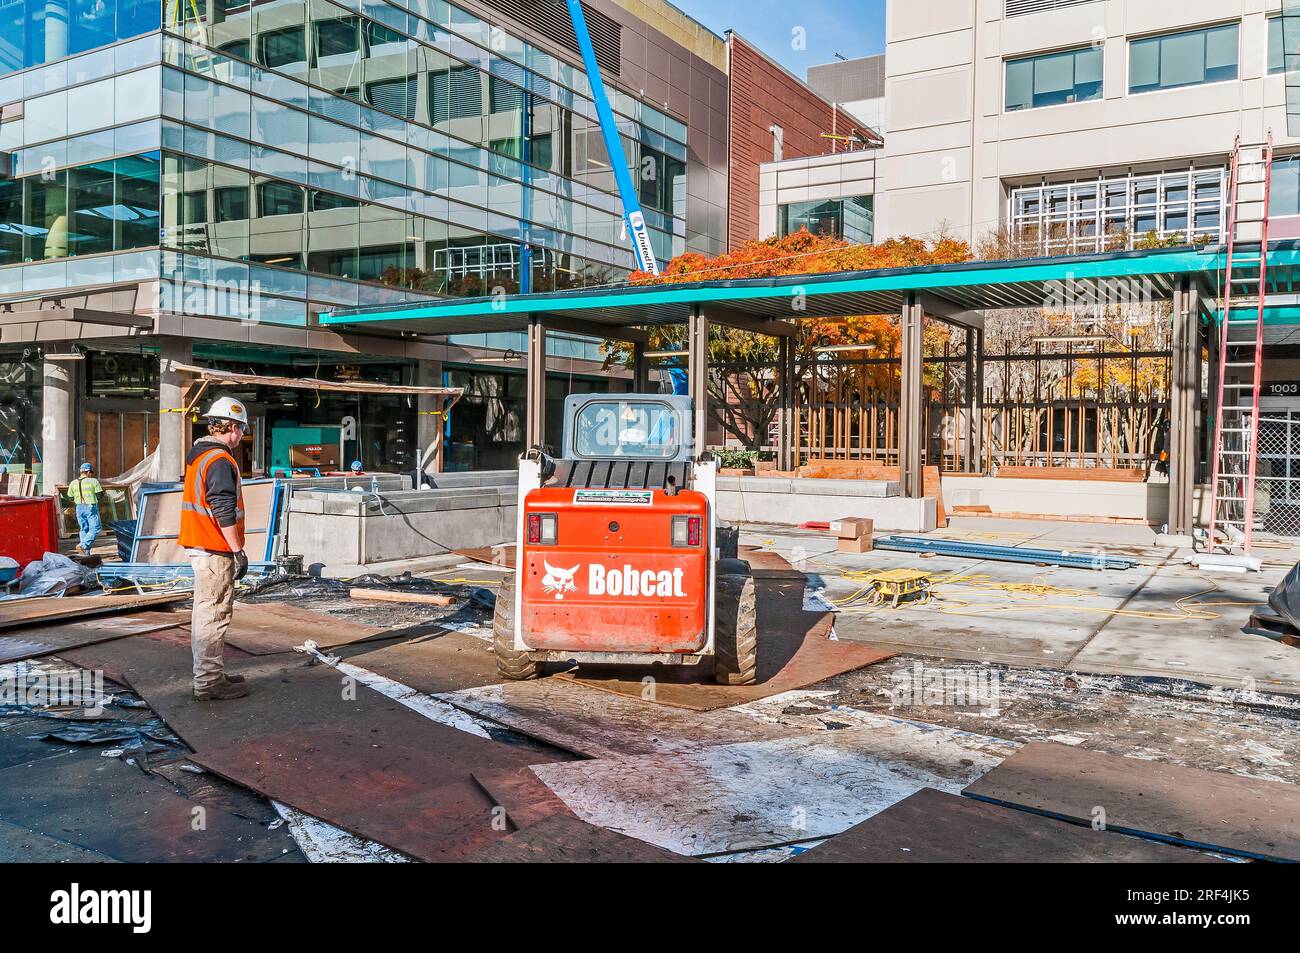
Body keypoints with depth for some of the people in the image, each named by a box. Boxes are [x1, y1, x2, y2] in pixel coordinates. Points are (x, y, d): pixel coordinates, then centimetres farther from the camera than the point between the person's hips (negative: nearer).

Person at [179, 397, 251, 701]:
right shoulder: (221, 461, -17)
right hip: (216, 551, -10)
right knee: (215, 614, -5)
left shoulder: (196, 456, 16)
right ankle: (209, 682, -1)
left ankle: (207, 675, 27)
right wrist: (239, 551, -17)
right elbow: (224, 513, -22)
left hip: (197, 547, 10)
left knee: (204, 612, 17)